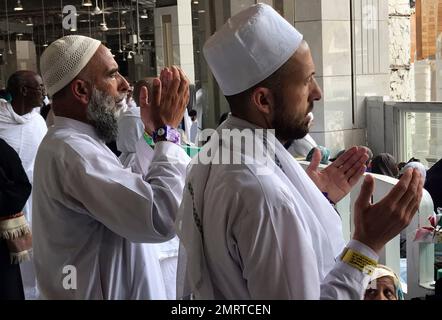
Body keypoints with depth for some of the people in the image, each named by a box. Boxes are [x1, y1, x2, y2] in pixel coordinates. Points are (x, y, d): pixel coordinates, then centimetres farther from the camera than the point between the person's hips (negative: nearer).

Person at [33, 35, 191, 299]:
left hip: (108, 287, 10)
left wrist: (154, 134, 2)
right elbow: (163, 217, -33)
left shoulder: (70, 143, 9)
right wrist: (167, 131, -22)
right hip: (105, 290, -10)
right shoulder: (71, 151, -25)